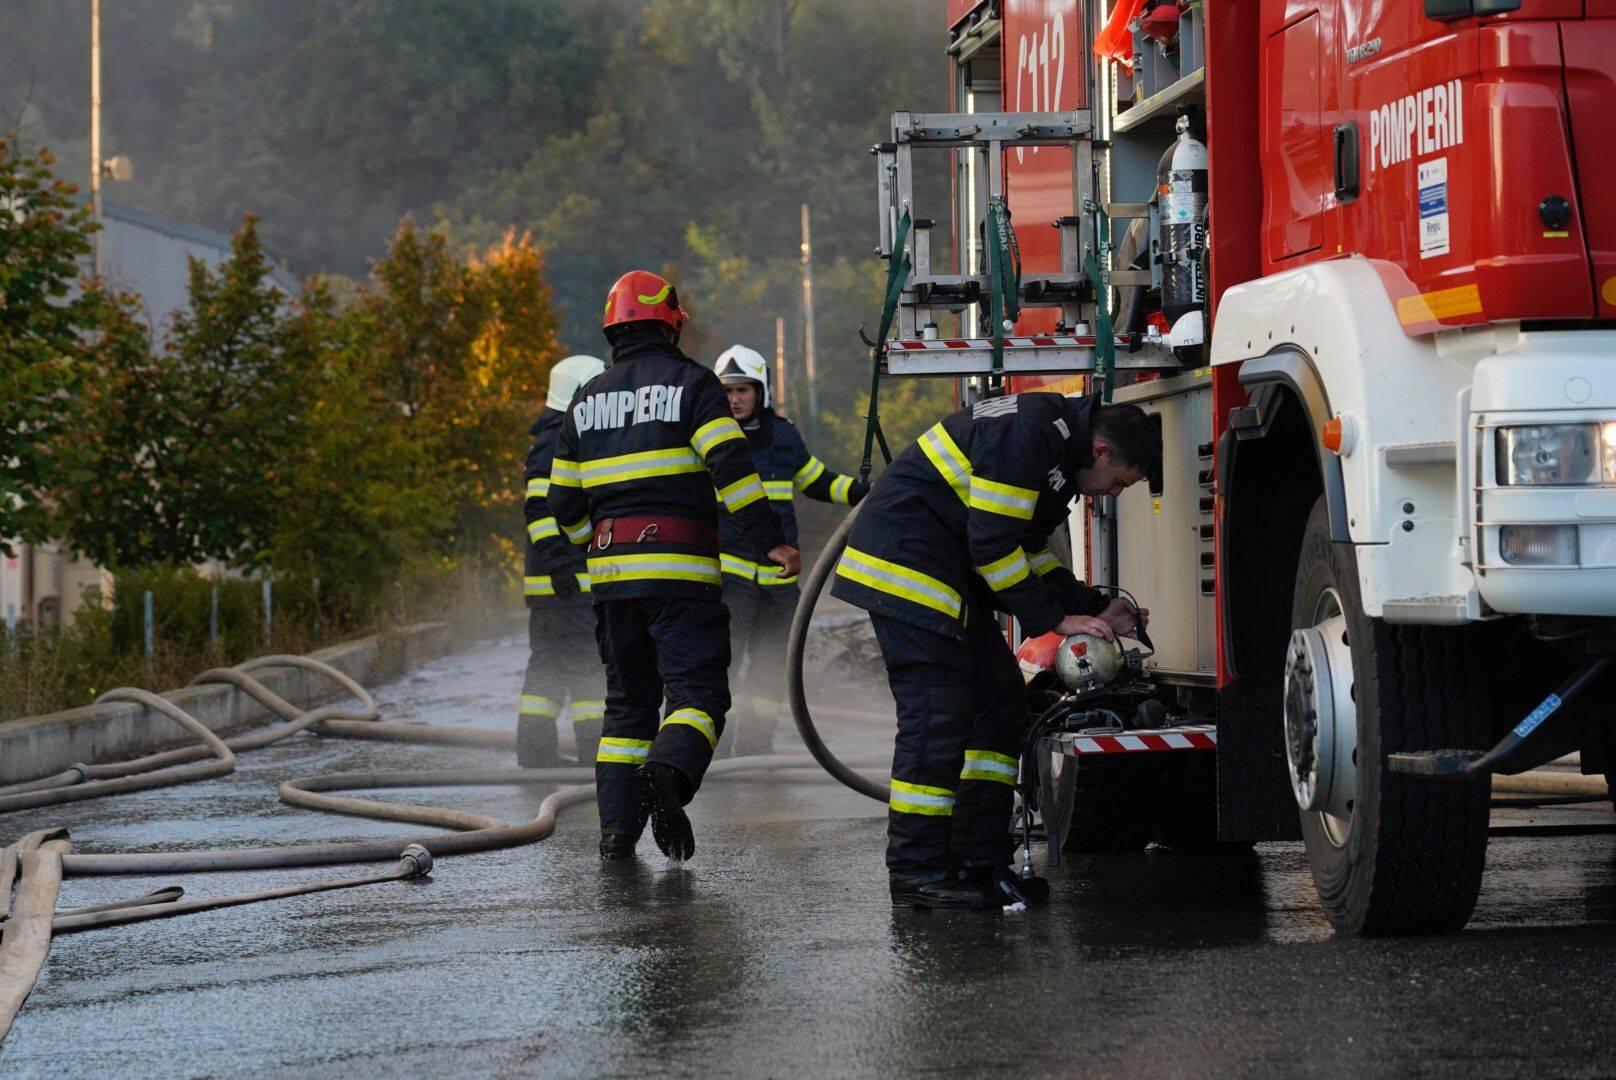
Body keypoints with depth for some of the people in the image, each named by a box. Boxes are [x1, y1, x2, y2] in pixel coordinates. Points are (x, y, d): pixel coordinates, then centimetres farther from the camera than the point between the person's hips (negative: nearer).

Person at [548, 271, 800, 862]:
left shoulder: (587, 400, 15)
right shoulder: (690, 382, -1)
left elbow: (565, 501, 17)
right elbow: (731, 466, -13)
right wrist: (771, 541, -12)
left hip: (611, 570, 5)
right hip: (679, 568, -5)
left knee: (627, 698, 13)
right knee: (697, 688, -5)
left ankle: (617, 828, 5)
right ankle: (669, 770, -34)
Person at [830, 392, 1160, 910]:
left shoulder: (1055, 445, 14)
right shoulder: (1025, 436, -20)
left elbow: (1029, 551, 21)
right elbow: (994, 545, -21)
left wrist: (1094, 610, 12)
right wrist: (1053, 620, -14)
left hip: (951, 579, 11)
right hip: (906, 560, -11)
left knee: (1001, 705, 8)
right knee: (934, 717, -13)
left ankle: (980, 862, 9)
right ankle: (916, 874, -9)